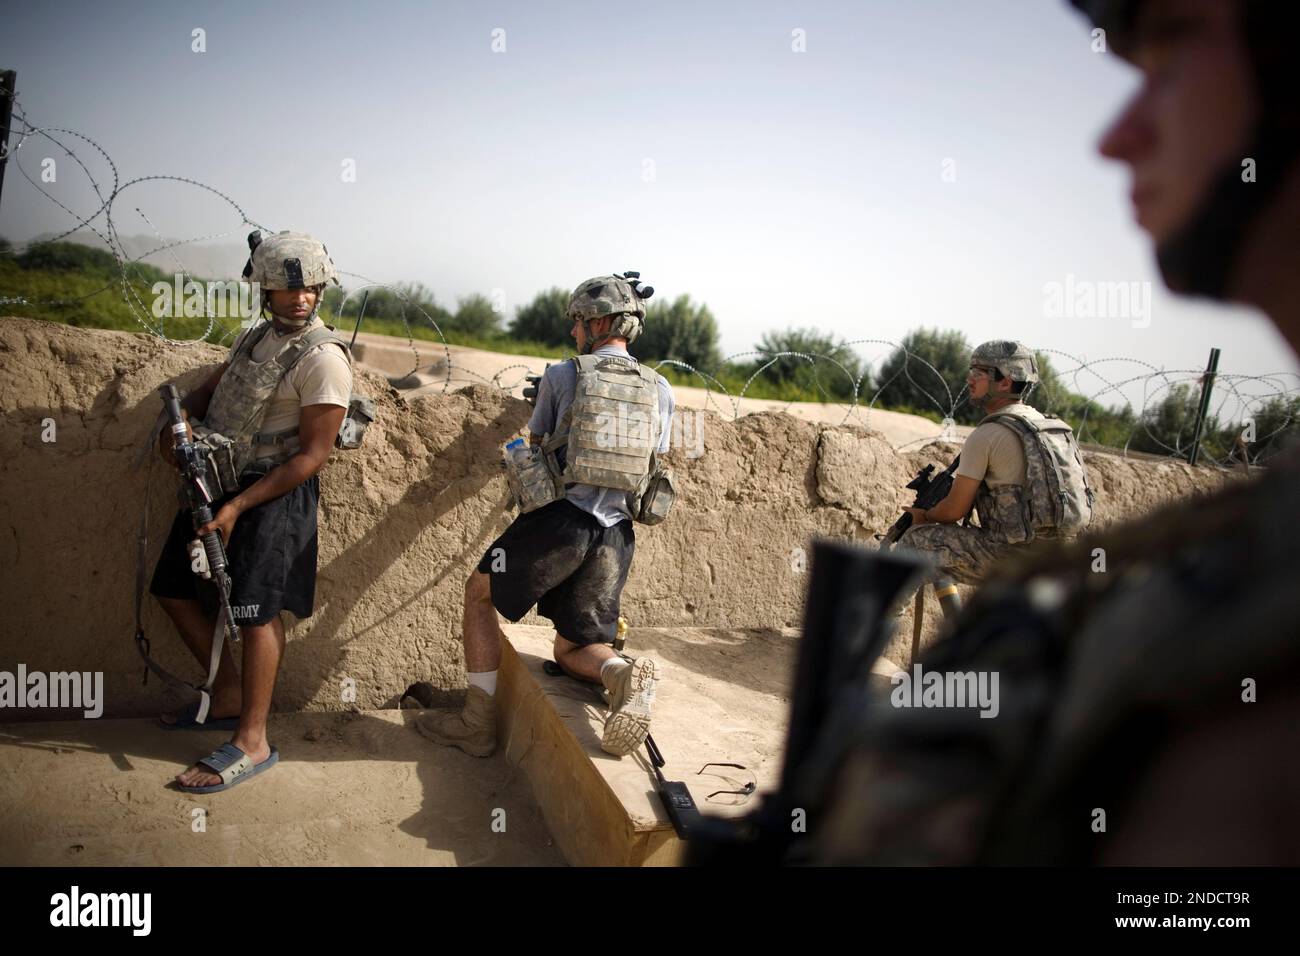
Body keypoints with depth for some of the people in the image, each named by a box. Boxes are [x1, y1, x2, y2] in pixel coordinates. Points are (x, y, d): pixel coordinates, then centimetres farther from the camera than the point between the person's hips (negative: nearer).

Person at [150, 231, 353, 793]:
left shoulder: (323, 358, -16)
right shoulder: (255, 336, 11)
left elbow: (312, 455, -18)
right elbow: (210, 388, 23)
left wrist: (237, 508, -20)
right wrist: (180, 419, -2)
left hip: (274, 494, -9)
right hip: (218, 481, 9)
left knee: (256, 610, -7)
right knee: (175, 590, 14)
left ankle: (252, 742, 3)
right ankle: (228, 695, 29)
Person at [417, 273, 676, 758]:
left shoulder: (561, 376, 0)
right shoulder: (660, 390, 10)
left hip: (558, 520, -4)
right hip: (616, 535, 4)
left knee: (479, 593, 20)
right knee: (572, 649, 17)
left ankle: (477, 724, 18)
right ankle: (623, 674, -17)